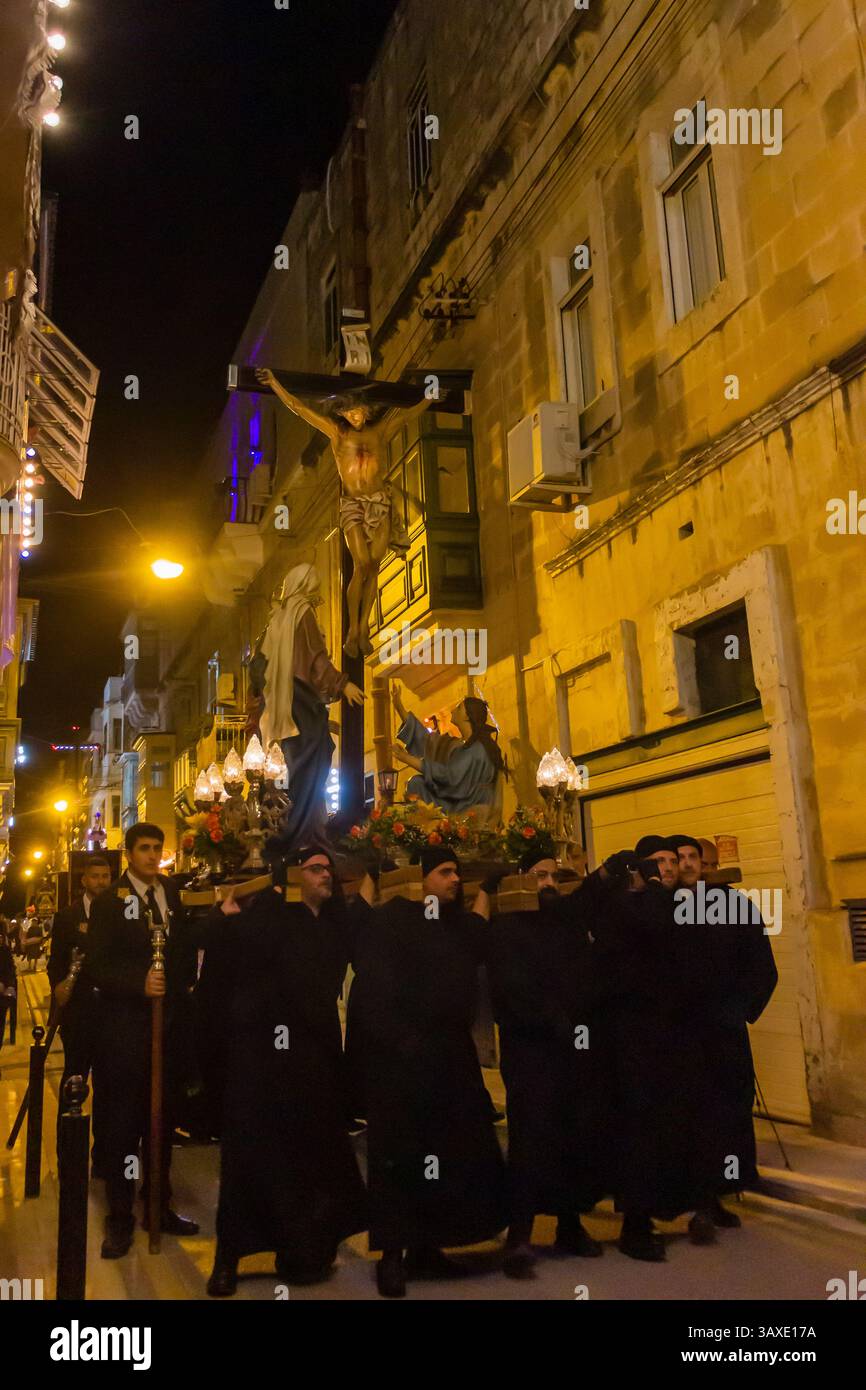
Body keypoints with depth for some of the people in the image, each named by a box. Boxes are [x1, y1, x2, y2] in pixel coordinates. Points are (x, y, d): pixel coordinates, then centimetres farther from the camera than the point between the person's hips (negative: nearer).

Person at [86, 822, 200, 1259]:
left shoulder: (173, 896, 8)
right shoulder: (108, 902, -5)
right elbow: (97, 968, -12)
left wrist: (182, 986, -2)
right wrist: (140, 982, -24)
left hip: (168, 1026, 4)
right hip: (123, 1029, -4)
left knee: (162, 1120, 14)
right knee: (121, 1125, 5)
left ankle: (160, 1205, 29)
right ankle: (120, 1217, 19)